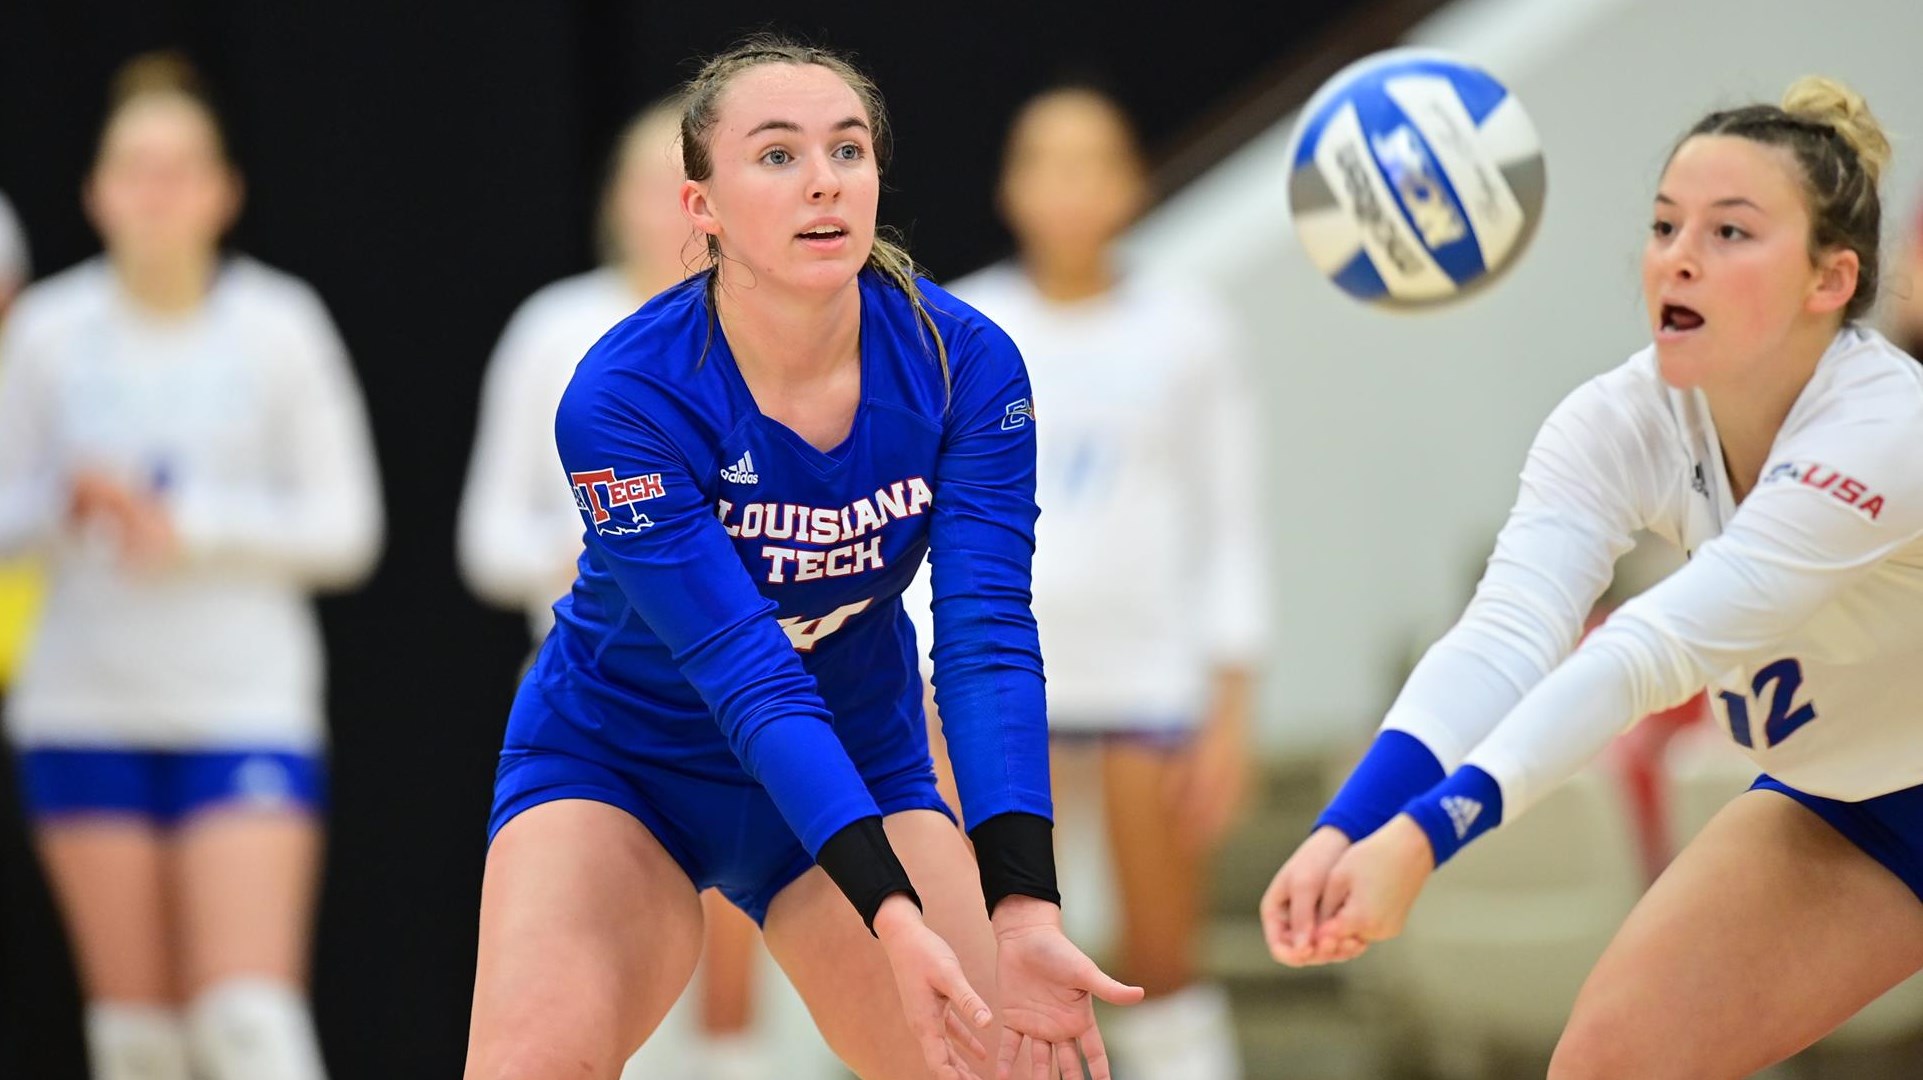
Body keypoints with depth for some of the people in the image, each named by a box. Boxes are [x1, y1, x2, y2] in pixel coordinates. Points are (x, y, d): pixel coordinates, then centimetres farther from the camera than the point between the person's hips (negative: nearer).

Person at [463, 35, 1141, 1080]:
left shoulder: (966, 365, -18)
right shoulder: (623, 397, -28)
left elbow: (988, 639, -26)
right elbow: (749, 678, -33)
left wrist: (1023, 916, -40)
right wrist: (895, 921, -44)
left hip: (860, 770, 3)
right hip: (616, 765, -3)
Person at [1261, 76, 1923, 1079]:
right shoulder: (1619, 424, -15)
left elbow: (1653, 650, -41)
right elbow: (1504, 636, -31)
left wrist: (1424, 837, -50)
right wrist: (1342, 832, -48)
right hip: (1833, 806, 5)